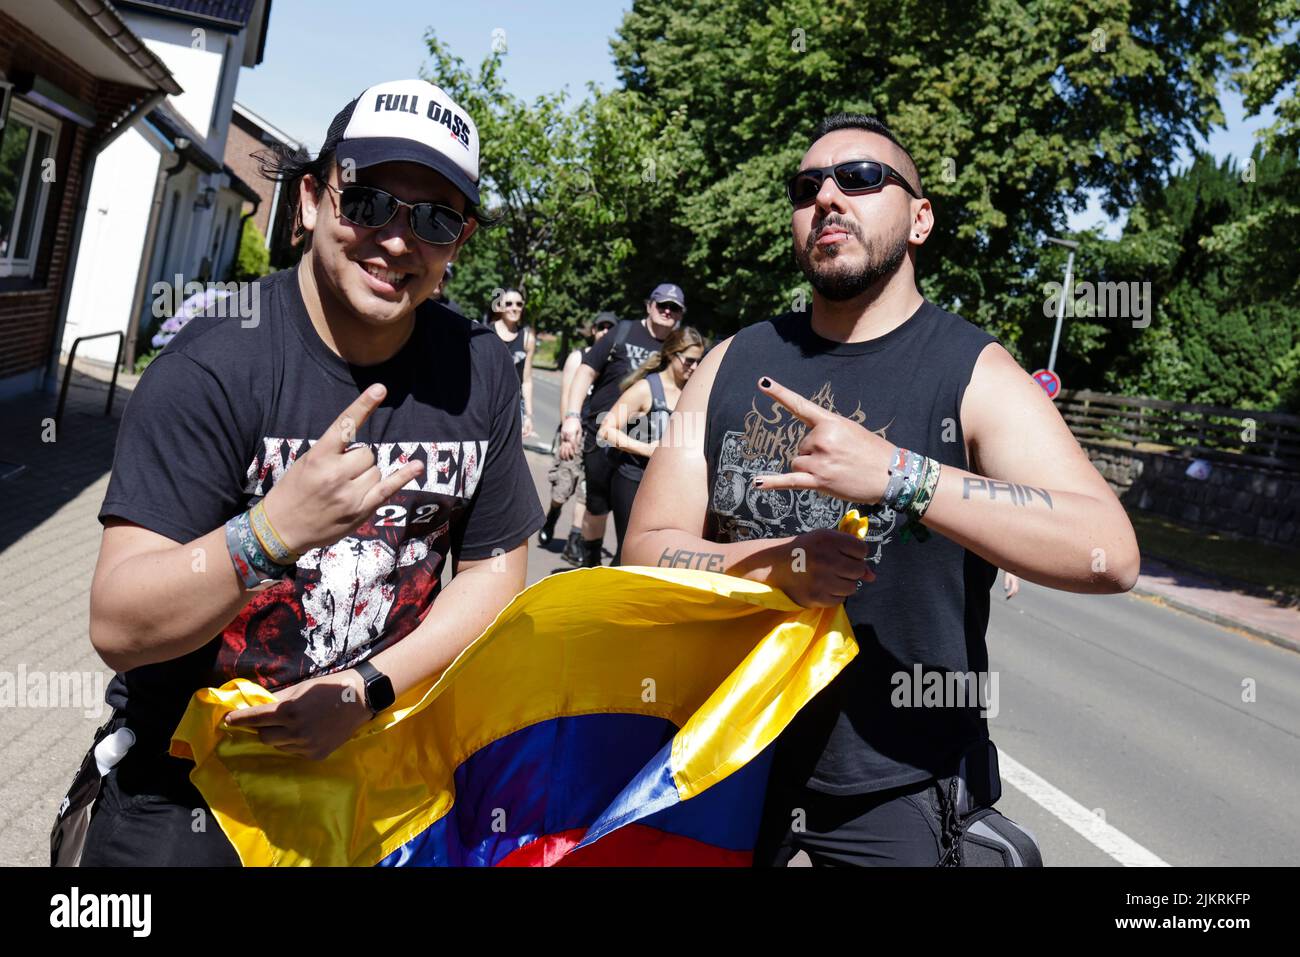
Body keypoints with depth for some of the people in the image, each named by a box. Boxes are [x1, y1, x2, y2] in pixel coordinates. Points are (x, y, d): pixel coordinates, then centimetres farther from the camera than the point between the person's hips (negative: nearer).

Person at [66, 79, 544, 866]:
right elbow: (117, 629, -22)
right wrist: (273, 532, -39)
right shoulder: (215, 364, -19)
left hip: (375, 759, 4)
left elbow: (496, 567, -2)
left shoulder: (481, 372, -6)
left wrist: (368, 688, -14)